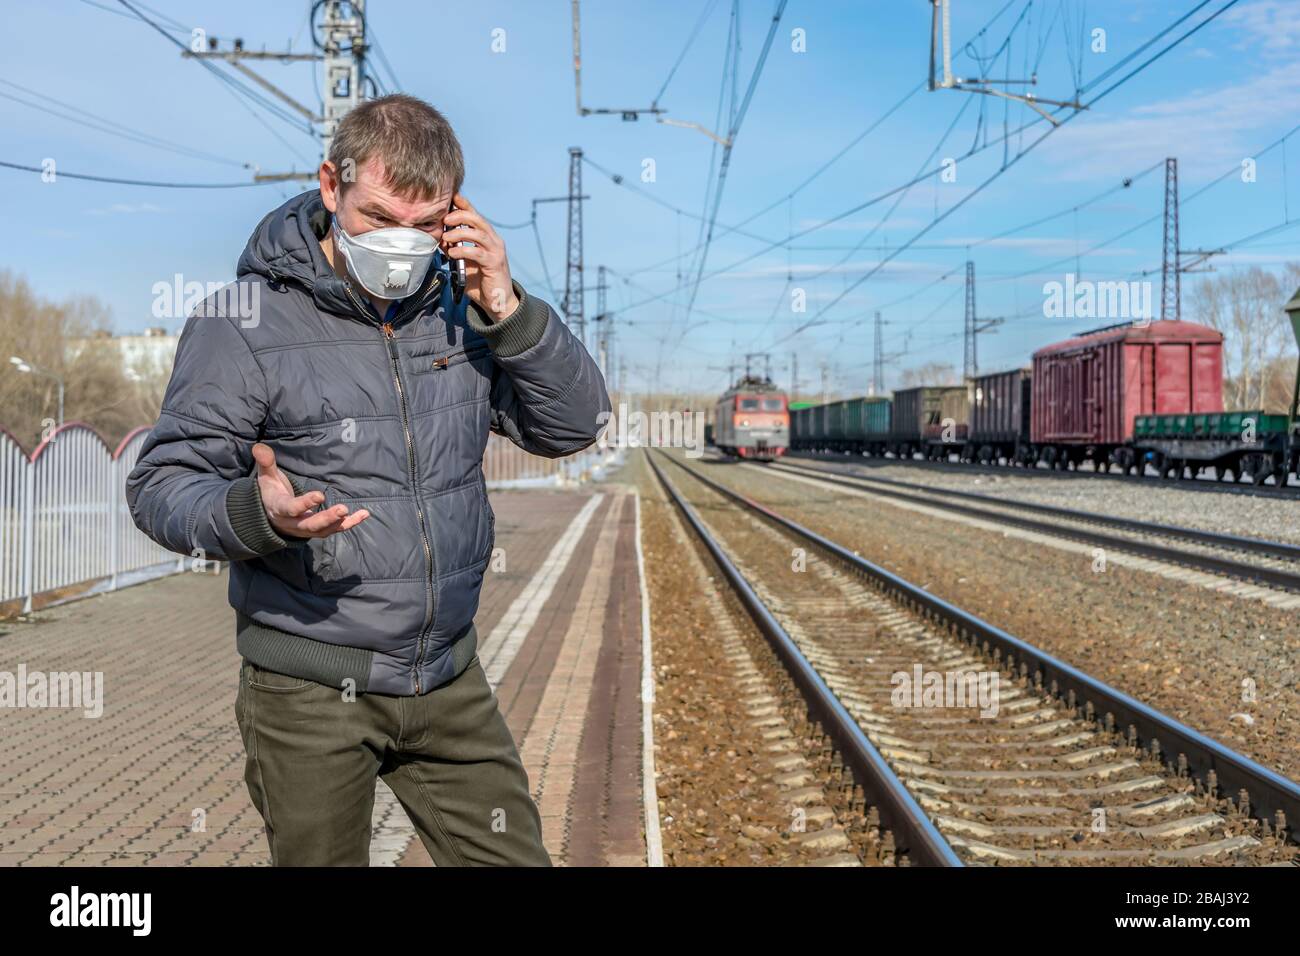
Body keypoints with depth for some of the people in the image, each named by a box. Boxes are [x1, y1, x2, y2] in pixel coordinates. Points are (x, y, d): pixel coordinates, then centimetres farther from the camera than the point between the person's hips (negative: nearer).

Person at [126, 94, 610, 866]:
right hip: (312, 691, -4)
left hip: (450, 676, 4)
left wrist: (508, 310, -14)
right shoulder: (246, 322, -11)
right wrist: (256, 511, -32)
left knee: (513, 858, 14)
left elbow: (574, 426, 1)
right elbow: (162, 485, -10)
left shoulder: (456, 301, 2)